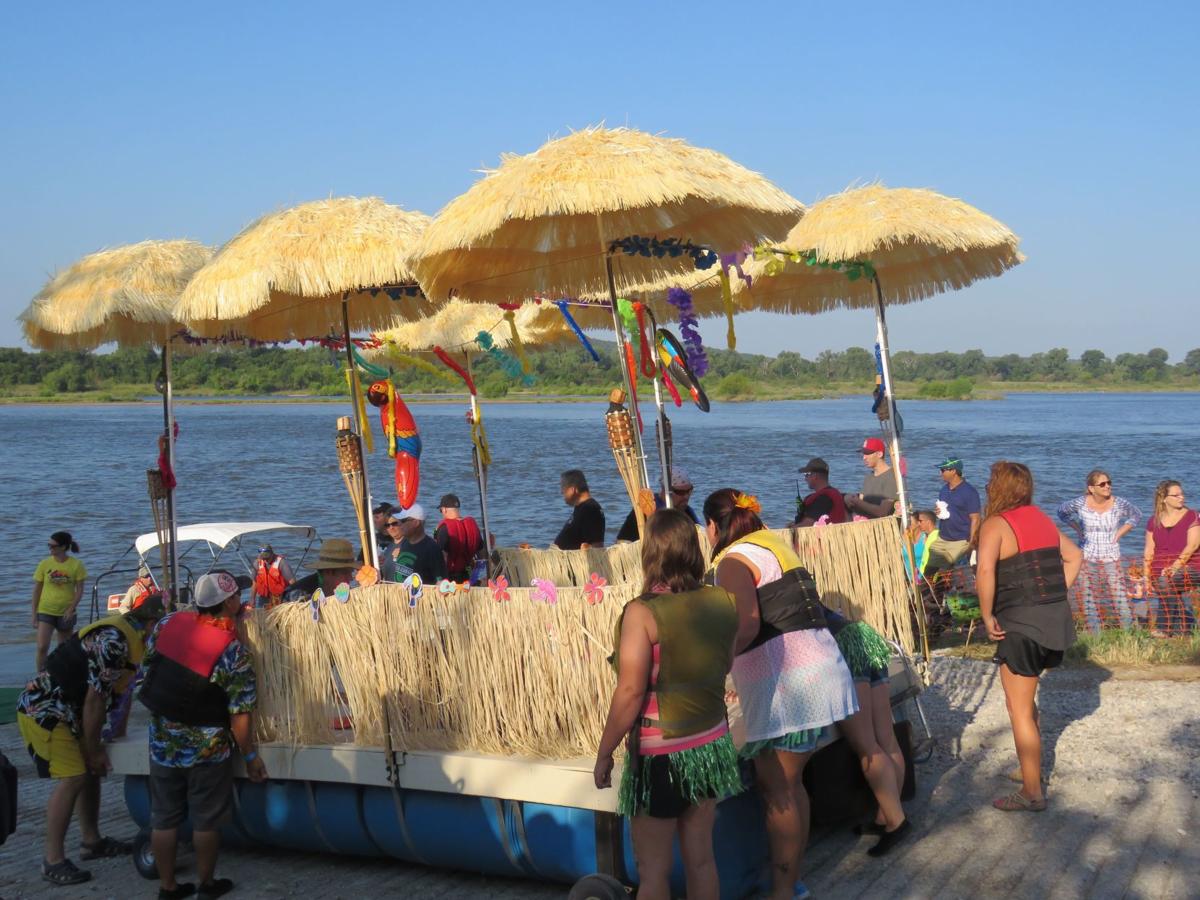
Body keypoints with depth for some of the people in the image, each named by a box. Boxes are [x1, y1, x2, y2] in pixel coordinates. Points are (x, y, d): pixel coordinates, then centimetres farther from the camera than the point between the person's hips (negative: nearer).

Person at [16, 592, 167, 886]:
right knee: (73, 778, -13)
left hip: (66, 713, 10)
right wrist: (93, 749, -12)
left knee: (92, 771, 13)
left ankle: (91, 841, 25)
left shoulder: (129, 635, 7)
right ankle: (52, 861, -7)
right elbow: (94, 699, -21)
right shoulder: (112, 640, -24)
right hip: (43, 711, -10)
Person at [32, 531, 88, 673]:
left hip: (66, 612, 0)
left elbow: (80, 590, -2)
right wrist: (34, 615, 2)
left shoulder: (76, 564, -5)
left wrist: (71, 609, -15)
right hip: (46, 611, 0)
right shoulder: (45, 564, -2)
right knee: (42, 647, -13)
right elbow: (37, 590, 4)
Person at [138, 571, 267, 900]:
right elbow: (240, 713, -18)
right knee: (206, 820, 13)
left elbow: (147, 662, 7)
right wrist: (250, 755, -5)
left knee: (164, 819, 15)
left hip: (162, 743, 4)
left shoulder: (169, 623, -7)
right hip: (207, 748, -4)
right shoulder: (232, 651, -20)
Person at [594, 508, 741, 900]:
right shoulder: (721, 602, -3)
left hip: (660, 754, -5)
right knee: (701, 859, 17)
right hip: (711, 745, 6)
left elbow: (631, 691, -20)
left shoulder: (642, 613, -20)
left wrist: (604, 752, -11)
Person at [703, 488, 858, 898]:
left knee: (777, 789, -1)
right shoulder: (775, 544, 18)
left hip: (786, 680, -9)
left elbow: (747, 625, -23)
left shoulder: (733, 560, -9)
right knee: (787, 784, 16)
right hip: (815, 662, 9)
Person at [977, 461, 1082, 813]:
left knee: (1020, 710, 2)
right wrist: (1054, 594, 14)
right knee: (1025, 700, 24)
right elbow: (1074, 557, 19)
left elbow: (985, 571, -26)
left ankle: (1032, 793, 7)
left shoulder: (995, 524, -11)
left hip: (1022, 625, -8)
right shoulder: (1041, 519, 12)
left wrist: (988, 617, -16)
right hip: (1057, 618, 8)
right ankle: (1032, 768, 34)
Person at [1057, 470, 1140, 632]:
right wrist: (1078, 529, 3)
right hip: (1087, 559, 1)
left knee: (1119, 597, -9)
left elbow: (1137, 515, 12)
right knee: (1089, 600, 7)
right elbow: (1062, 511, 11)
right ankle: (1093, 635, 18)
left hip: (1111, 559, -1)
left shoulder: (1119, 504, -6)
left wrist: (1120, 533, 2)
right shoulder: (1080, 503, -7)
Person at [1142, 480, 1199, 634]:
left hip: (1187, 568, -4)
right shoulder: (1154, 521, 11)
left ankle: (1168, 630, -25)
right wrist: (1146, 577, 3)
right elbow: (1149, 551, 12)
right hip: (1161, 576, 4)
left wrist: (1175, 566, -22)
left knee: (1166, 582, -31)